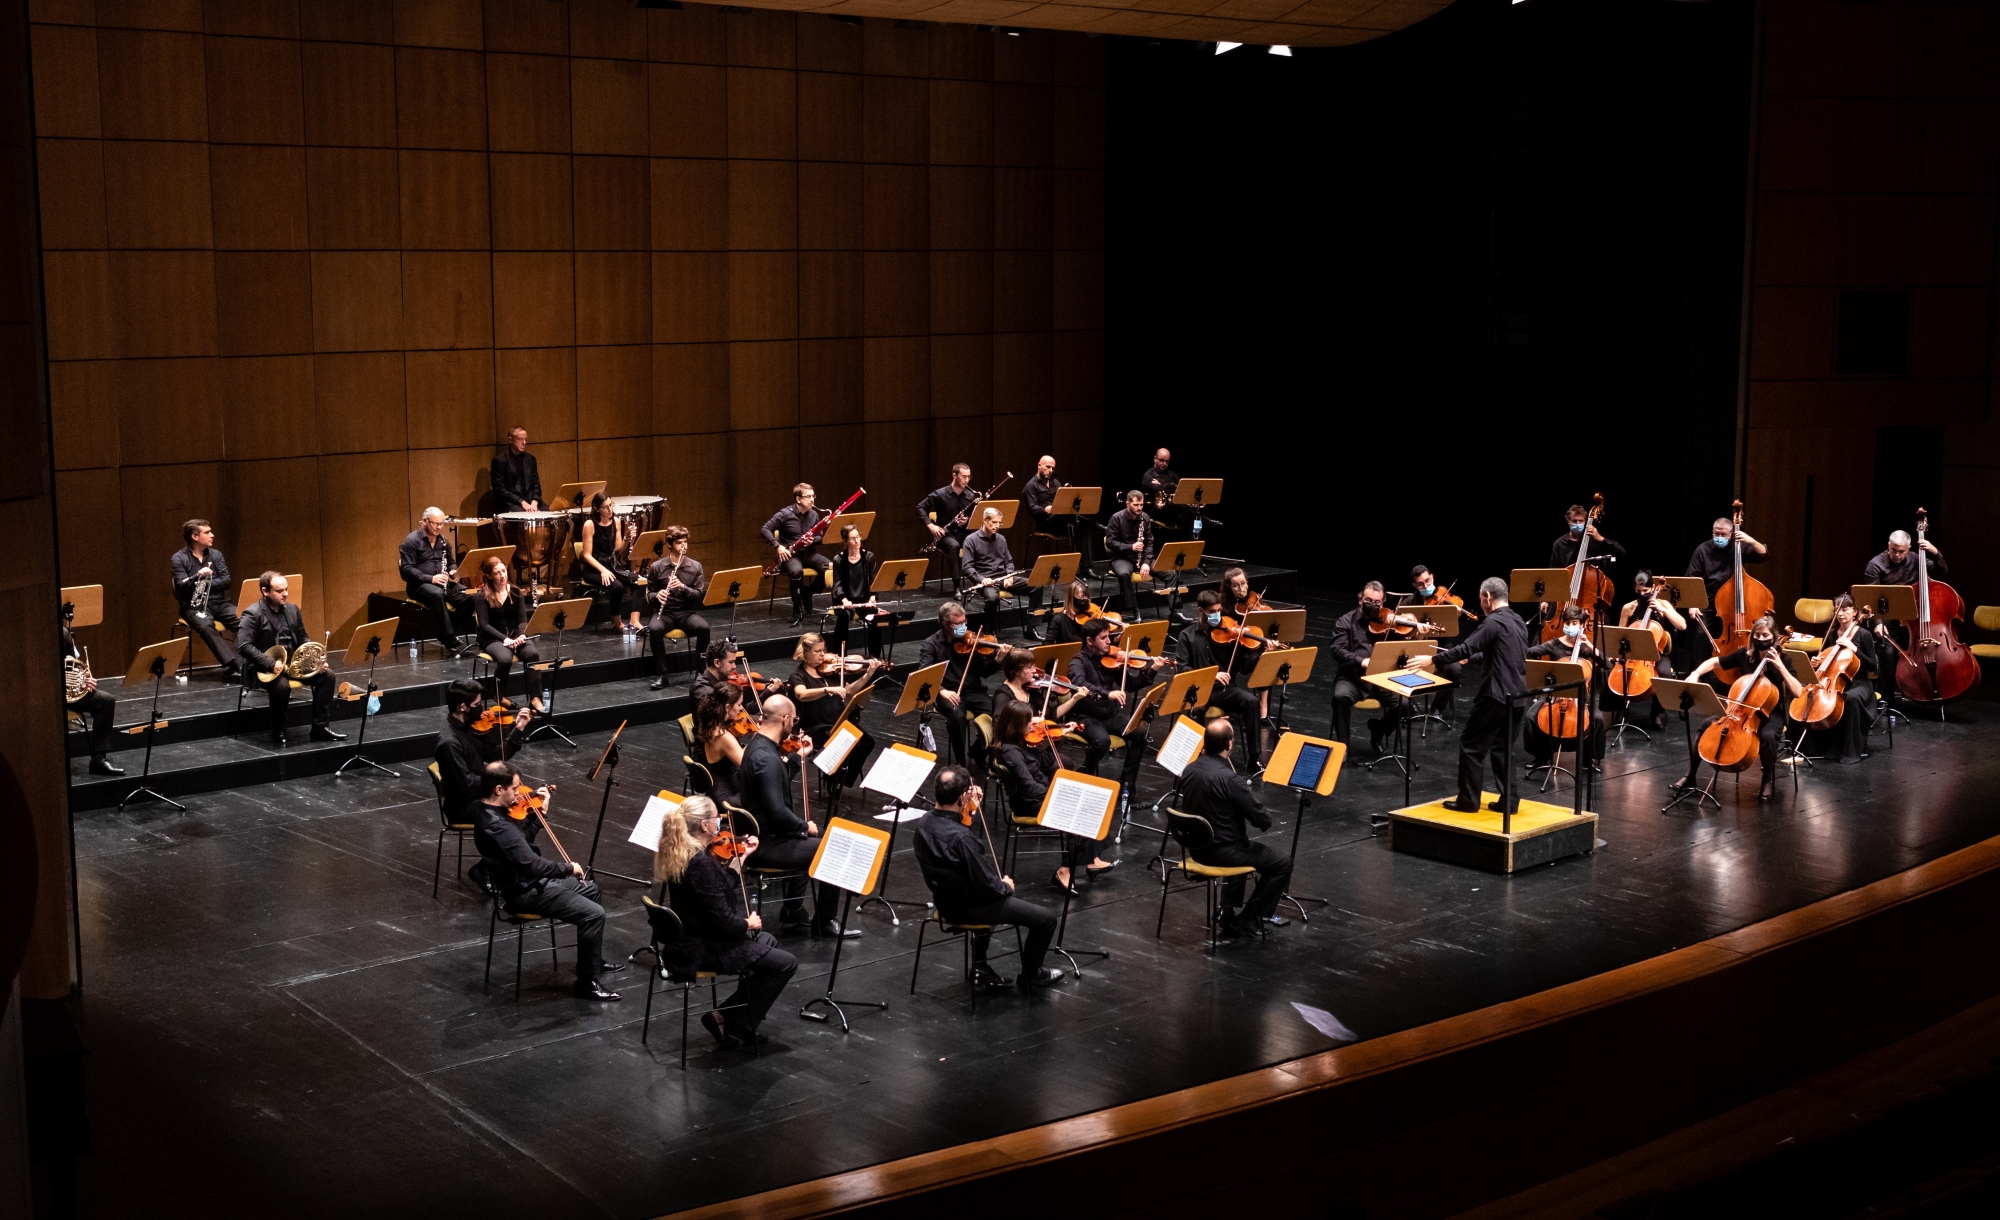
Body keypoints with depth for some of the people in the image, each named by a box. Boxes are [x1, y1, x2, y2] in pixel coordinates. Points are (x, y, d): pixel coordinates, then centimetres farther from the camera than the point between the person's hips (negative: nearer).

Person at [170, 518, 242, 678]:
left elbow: (226, 580, 5)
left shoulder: (216, 555, 12)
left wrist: (206, 583, -11)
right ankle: (234, 663, -46)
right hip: (194, 606, -4)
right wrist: (197, 576, -28)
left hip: (219, 602, 4)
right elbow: (181, 587, -10)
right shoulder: (179, 559, 0)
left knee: (243, 622, -27)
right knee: (205, 626, -37)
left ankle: (244, 661, -30)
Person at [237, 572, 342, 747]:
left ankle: (320, 727, -6)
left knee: (327, 675, -11)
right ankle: (278, 732, -13)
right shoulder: (253, 614, -13)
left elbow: (302, 638, 18)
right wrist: (271, 664, -29)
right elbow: (244, 646, -22)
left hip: (292, 662, 7)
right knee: (282, 686, -36)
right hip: (264, 668, -7)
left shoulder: (292, 609, 9)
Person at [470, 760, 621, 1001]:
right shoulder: (497, 826, -31)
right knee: (594, 914, -16)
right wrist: (569, 868, -20)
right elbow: (532, 864, -33)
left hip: (524, 880, 11)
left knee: (589, 888, 23)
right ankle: (586, 983, -3)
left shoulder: (486, 811, 1)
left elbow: (522, 839, 16)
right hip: (524, 893, -11)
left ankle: (594, 960, 33)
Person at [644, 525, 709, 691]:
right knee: (654, 628, -35)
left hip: (688, 612, 1)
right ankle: (661, 674, -22)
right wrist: (657, 595, -17)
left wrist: (683, 587, -21)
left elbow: (700, 596, -3)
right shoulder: (656, 567, 0)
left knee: (703, 627, -32)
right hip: (665, 613, -1)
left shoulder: (695, 567, 2)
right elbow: (649, 595, 7)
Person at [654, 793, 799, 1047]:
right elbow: (725, 923, -27)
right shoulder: (700, 862, -28)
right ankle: (734, 1027, 5)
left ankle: (729, 1015, 23)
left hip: (688, 940, 10)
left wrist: (741, 856, 12)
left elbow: (723, 890, 14)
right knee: (785, 964, -5)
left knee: (767, 940, 27)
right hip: (701, 950, -10)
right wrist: (749, 924, -7)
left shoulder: (678, 853, 2)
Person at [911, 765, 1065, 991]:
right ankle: (1030, 973, 27)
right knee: (1046, 918, 1)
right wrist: (1006, 887, -6)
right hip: (966, 907, -9)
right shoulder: (961, 837, -35)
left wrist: (973, 808, 1)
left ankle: (980, 968, 41)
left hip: (944, 900, 9)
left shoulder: (925, 822, -10)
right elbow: (986, 888, -27)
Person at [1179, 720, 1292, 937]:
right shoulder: (1229, 778, -28)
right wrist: (1249, 794, 0)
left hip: (1197, 847, 8)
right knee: (1282, 863, 7)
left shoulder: (1189, 770, -4)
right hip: (1222, 851, -8)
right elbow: (1263, 821, -20)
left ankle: (1231, 913, 42)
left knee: (1243, 847, 37)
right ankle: (1247, 921, 11)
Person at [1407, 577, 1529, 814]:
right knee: (1501, 747, 16)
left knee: (1472, 744, 1)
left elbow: (1467, 648, -20)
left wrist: (1433, 660, -13)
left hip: (1495, 694, -9)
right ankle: (1508, 800, 12)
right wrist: (1470, 659, 32)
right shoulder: (1518, 622, 14)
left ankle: (1468, 800, 3)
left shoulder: (1493, 622, -14)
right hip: (1516, 695, 9)